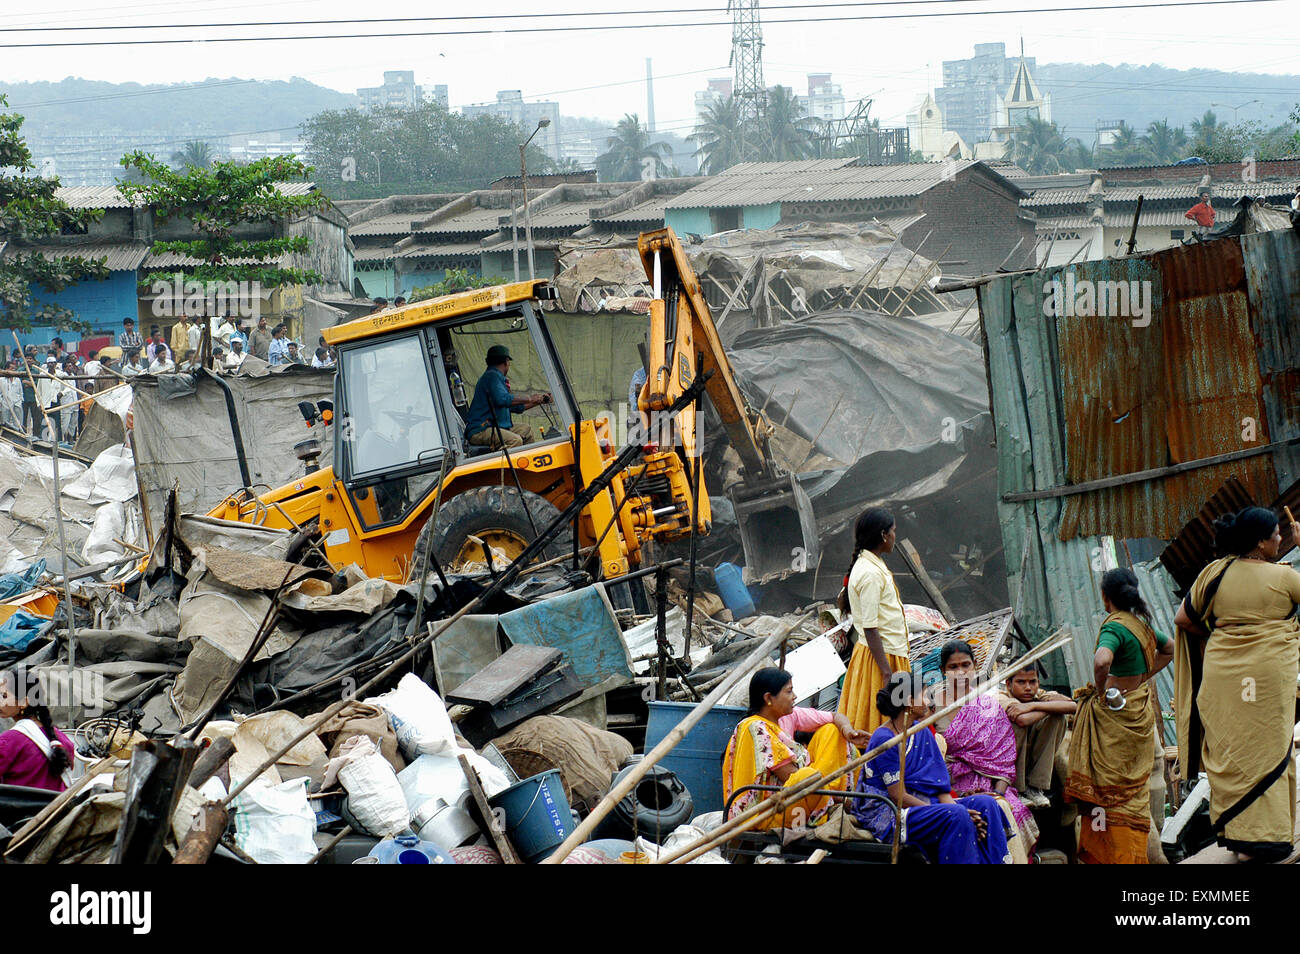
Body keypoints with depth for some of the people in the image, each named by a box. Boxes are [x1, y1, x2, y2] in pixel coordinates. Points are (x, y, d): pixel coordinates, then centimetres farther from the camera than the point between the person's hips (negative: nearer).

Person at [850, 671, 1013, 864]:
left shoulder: (922, 733, 13)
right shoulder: (883, 740, -13)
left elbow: (939, 784, 9)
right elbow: (899, 797, -16)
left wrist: (950, 805, -13)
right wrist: (951, 812, -18)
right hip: (886, 817, -8)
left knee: (985, 804, -10)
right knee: (956, 816, -31)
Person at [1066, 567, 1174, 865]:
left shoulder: (1114, 627, -18)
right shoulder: (1142, 625, 8)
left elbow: (1102, 660, -39)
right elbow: (1169, 649, 28)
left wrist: (1101, 692, -22)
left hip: (1114, 716, -8)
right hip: (1140, 713, 8)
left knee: (1109, 790, -2)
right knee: (1133, 789, 15)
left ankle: (1118, 857, -3)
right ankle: (1135, 857, 21)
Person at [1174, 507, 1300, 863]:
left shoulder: (1214, 573, 0)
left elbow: (1183, 618, 6)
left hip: (1222, 672, 4)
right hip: (1269, 674, -4)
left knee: (1230, 752, 10)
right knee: (1267, 750, 2)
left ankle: (1234, 832, 15)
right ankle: (1264, 837, 0)